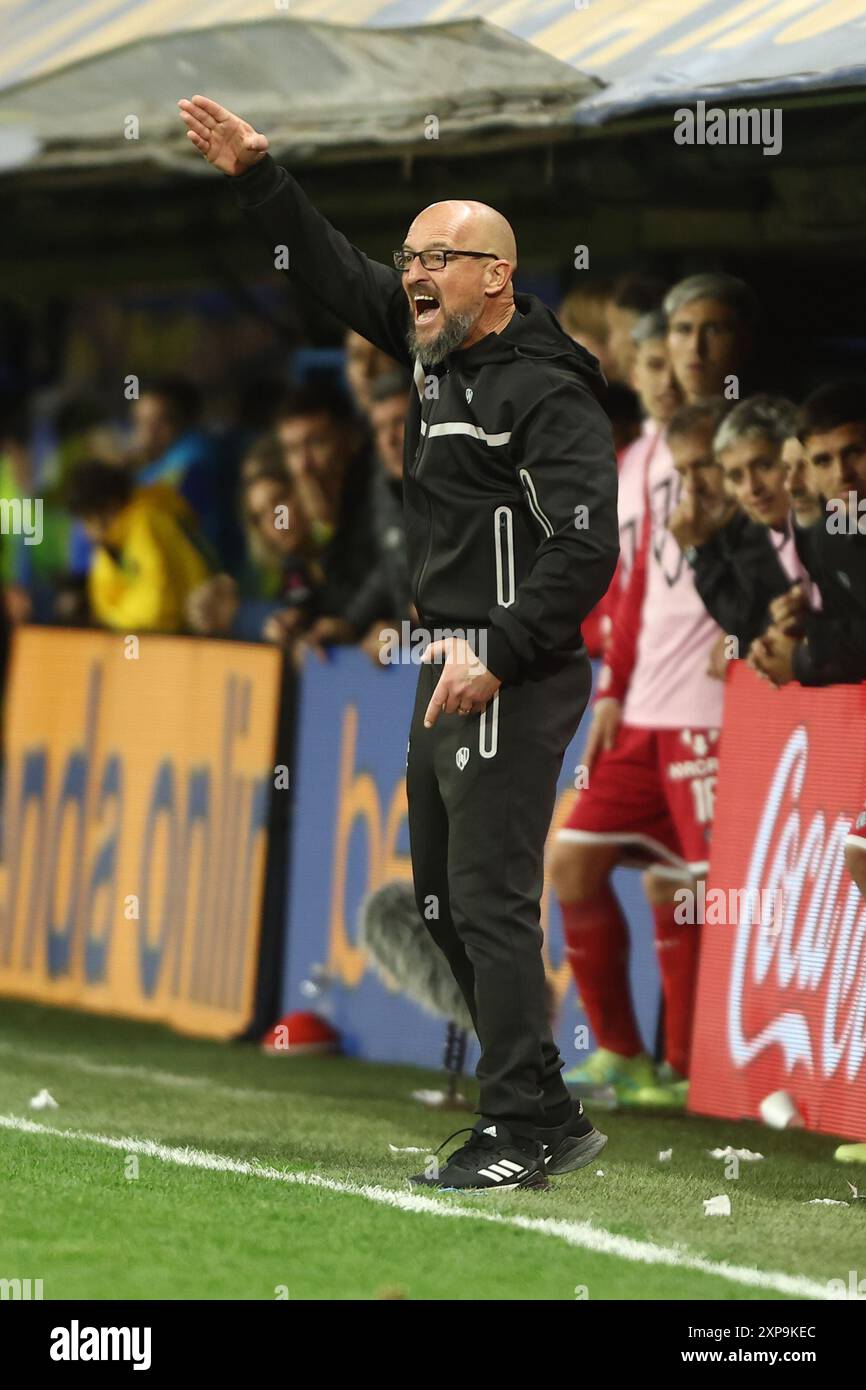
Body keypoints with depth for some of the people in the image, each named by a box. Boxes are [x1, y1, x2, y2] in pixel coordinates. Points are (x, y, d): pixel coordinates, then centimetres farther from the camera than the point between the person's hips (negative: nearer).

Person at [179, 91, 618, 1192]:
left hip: (512, 681, -10)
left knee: (489, 899, -12)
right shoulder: (438, 351, 11)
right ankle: (536, 1112, 17)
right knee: (443, 898, 13)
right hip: (452, 668, 10)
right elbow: (334, 273, 22)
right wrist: (256, 177, 16)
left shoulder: (547, 396, -16)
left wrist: (499, 655, -25)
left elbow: (585, 551, -23)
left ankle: (527, 1129, -9)